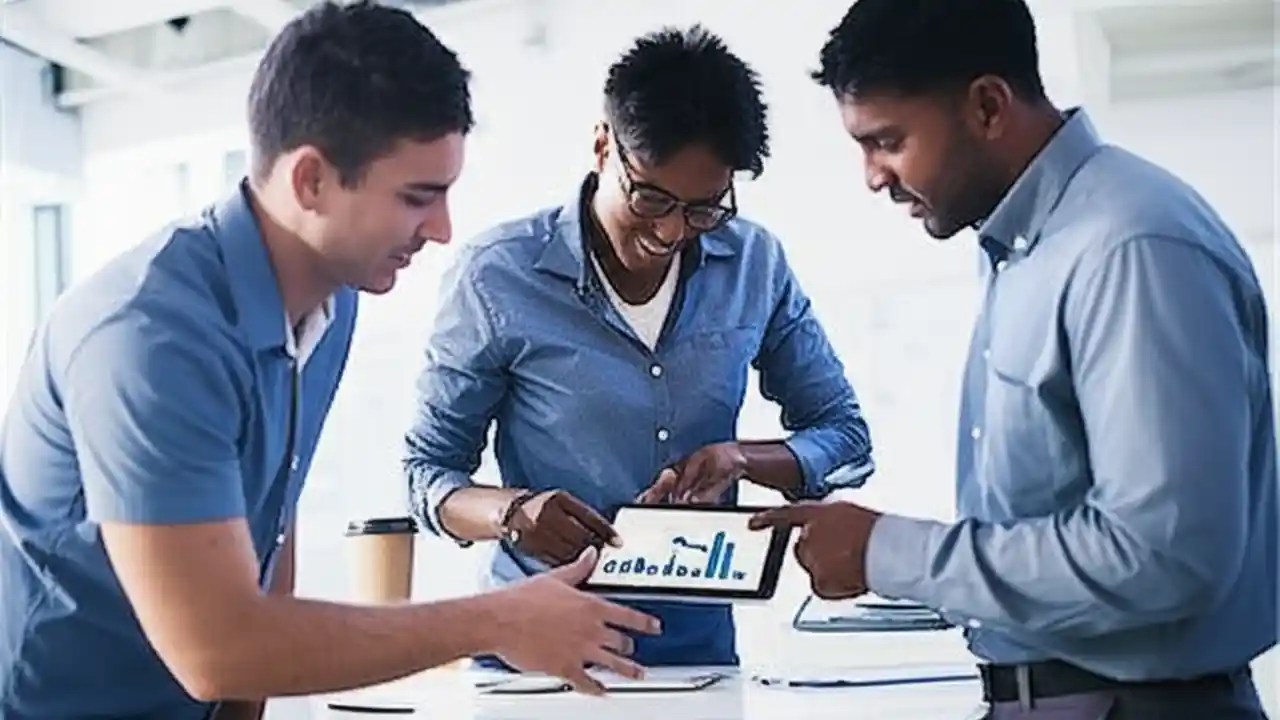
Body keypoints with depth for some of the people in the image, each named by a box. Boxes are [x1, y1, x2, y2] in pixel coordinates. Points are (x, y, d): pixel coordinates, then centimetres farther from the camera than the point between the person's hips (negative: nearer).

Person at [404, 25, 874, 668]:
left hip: (700, 639, 2)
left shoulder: (755, 264, 2)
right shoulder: (497, 276, -6)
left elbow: (845, 435, 10)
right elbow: (429, 471, 1)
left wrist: (741, 458, -10)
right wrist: (513, 512, -20)